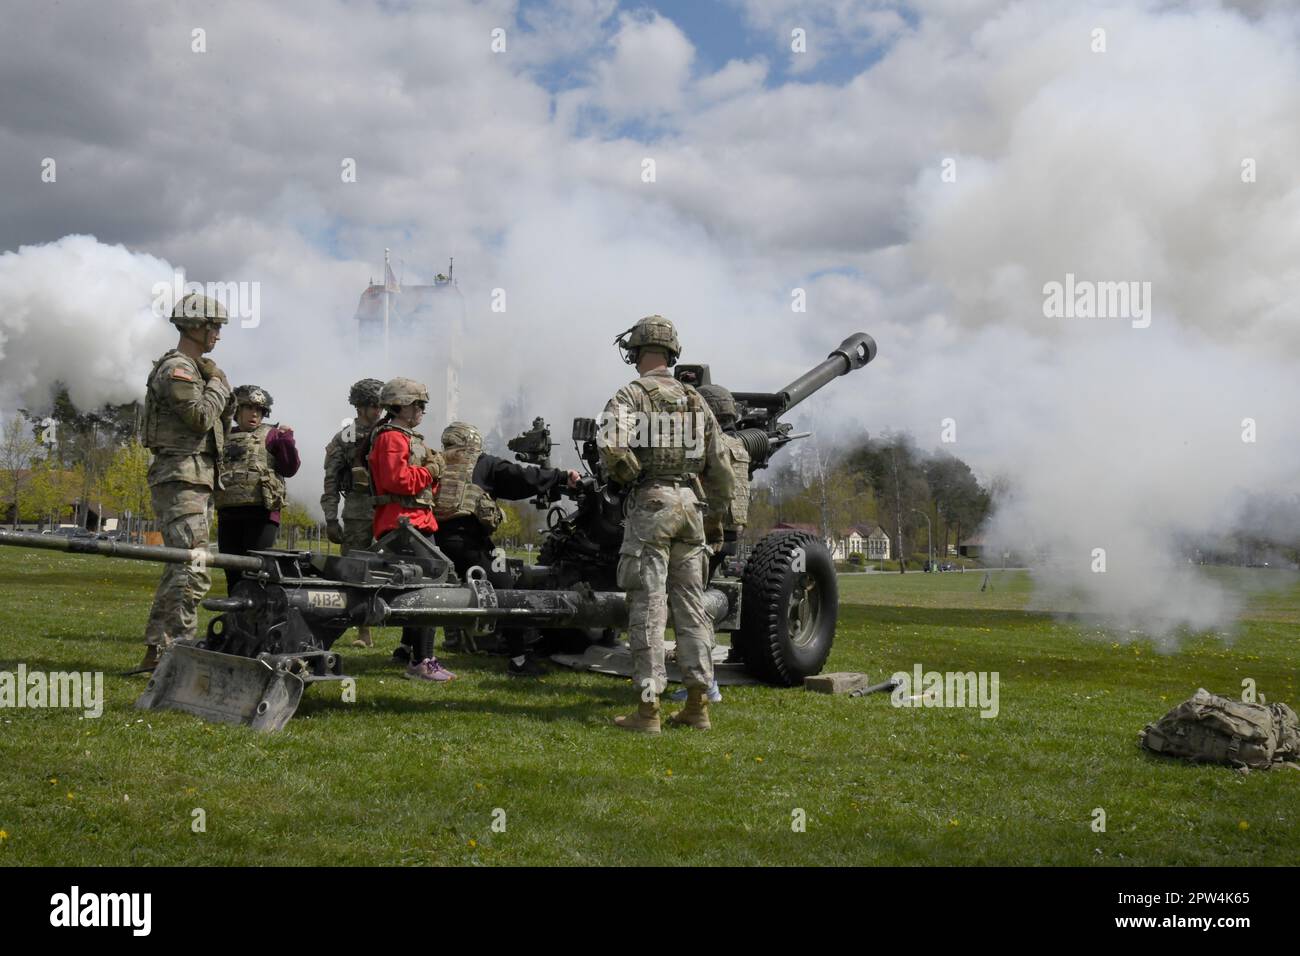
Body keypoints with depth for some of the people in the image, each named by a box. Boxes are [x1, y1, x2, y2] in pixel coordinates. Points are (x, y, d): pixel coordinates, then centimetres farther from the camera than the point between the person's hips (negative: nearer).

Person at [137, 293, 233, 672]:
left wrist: (224, 410, 7)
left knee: (178, 569, 13)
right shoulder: (177, 369, -10)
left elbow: (214, 424, 25)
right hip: (182, 480, -11)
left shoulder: (194, 369, 21)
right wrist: (218, 384, -5)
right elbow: (201, 418, -19)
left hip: (193, 481, 11)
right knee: (193, 571, -15)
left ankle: (155, 653, 17)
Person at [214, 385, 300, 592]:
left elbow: (290, 468, 2)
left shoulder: (271, 435, 9)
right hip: (228, 512, 4)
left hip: (260, 512, -4)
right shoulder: (224, 437, 19)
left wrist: (286, 440, -12)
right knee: (233, 573, 8)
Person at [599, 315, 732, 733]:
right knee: (691, 605, 9)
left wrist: (630, 478, -3)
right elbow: (719, 467, 14)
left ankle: (648, 708, -3)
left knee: (648, 607, -3)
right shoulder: (696, 401, 13)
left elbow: (612, 446, -22)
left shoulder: (630, 395, -4)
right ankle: (697, 705, 11)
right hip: (690, 506, 5)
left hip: (649, 506, -5)